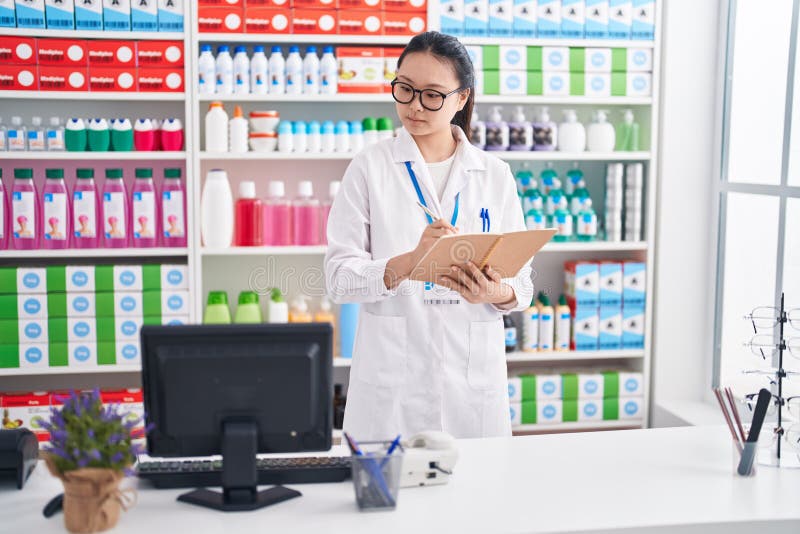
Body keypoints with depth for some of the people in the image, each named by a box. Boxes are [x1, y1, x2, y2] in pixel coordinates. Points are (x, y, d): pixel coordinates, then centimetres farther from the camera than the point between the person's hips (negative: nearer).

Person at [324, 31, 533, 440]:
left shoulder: (495, 175, 6)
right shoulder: (369, 168, 0)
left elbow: (522, 284, 6)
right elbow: (339, 276, -8)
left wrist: (499, 294, -17)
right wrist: (408, 263, -25)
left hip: (475, 380, 2)